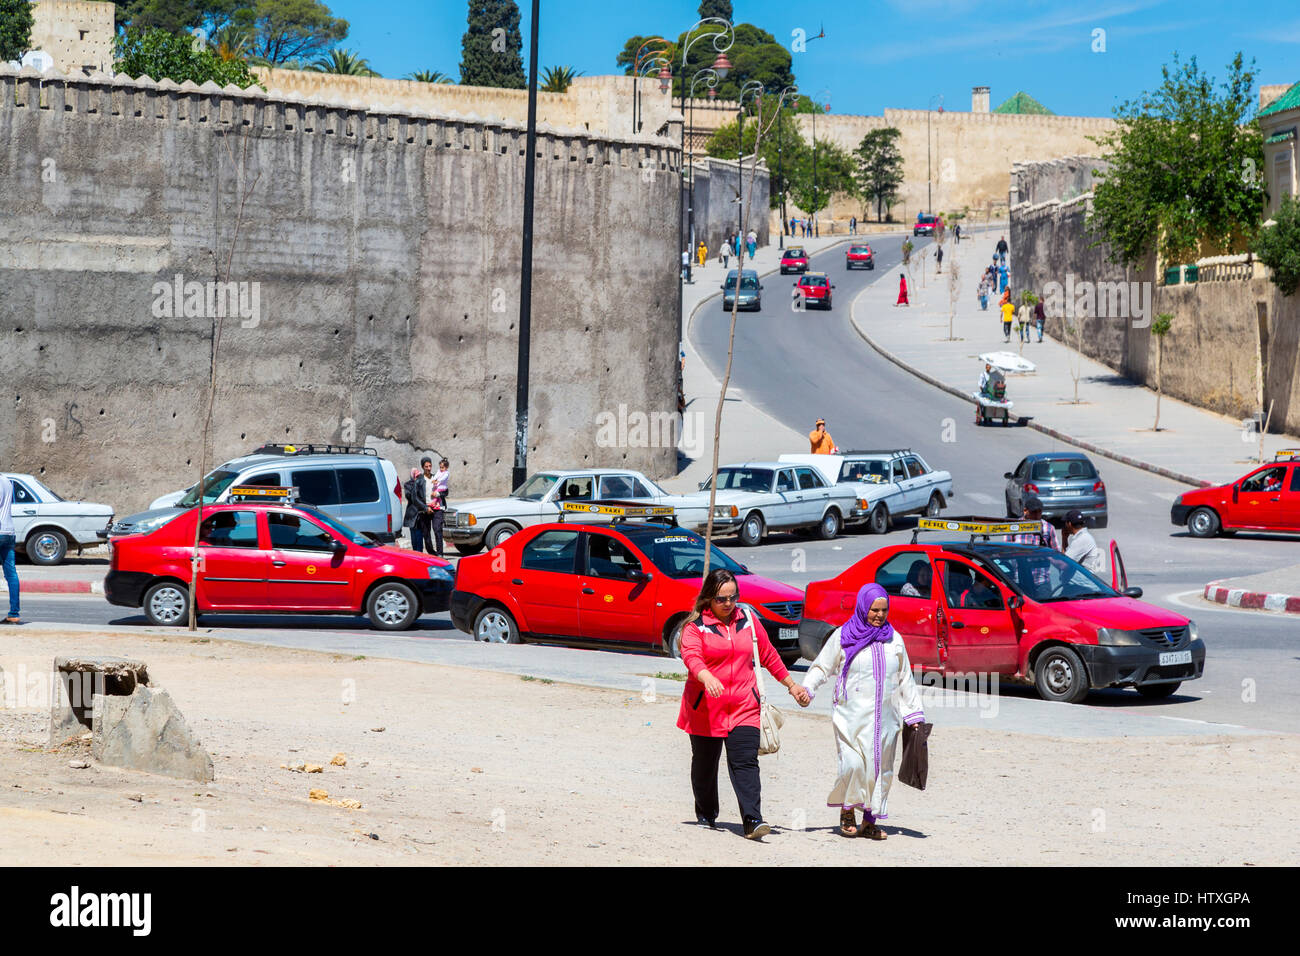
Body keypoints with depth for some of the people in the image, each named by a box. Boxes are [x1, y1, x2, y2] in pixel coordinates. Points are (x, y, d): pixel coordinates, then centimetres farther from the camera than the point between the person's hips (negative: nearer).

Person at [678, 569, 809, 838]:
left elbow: (768, 655, 20)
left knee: (745, 761, -12)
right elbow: (691, 655, -23)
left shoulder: (748, 619, 9)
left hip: (744, 705, 2)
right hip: (705, 707, -1)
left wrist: (792, 685, 23)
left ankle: (753, 820, -19)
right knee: (705, 763, 11)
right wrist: (707, 678, -43)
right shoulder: (696, 625, -4)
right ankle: (706, 814, 32)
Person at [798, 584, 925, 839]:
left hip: (884, 719, 4)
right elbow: (821, 667, 3)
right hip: (852, 716, -4)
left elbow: (905, 679, 19)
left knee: (881, 768, 1)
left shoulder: (894, 639, 13)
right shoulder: (842, 636, 2)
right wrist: (806, 689, -16)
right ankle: (846, 810, 5)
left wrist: (914, 714, 16)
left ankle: (870, 821, 11)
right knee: (853, 764, -16)